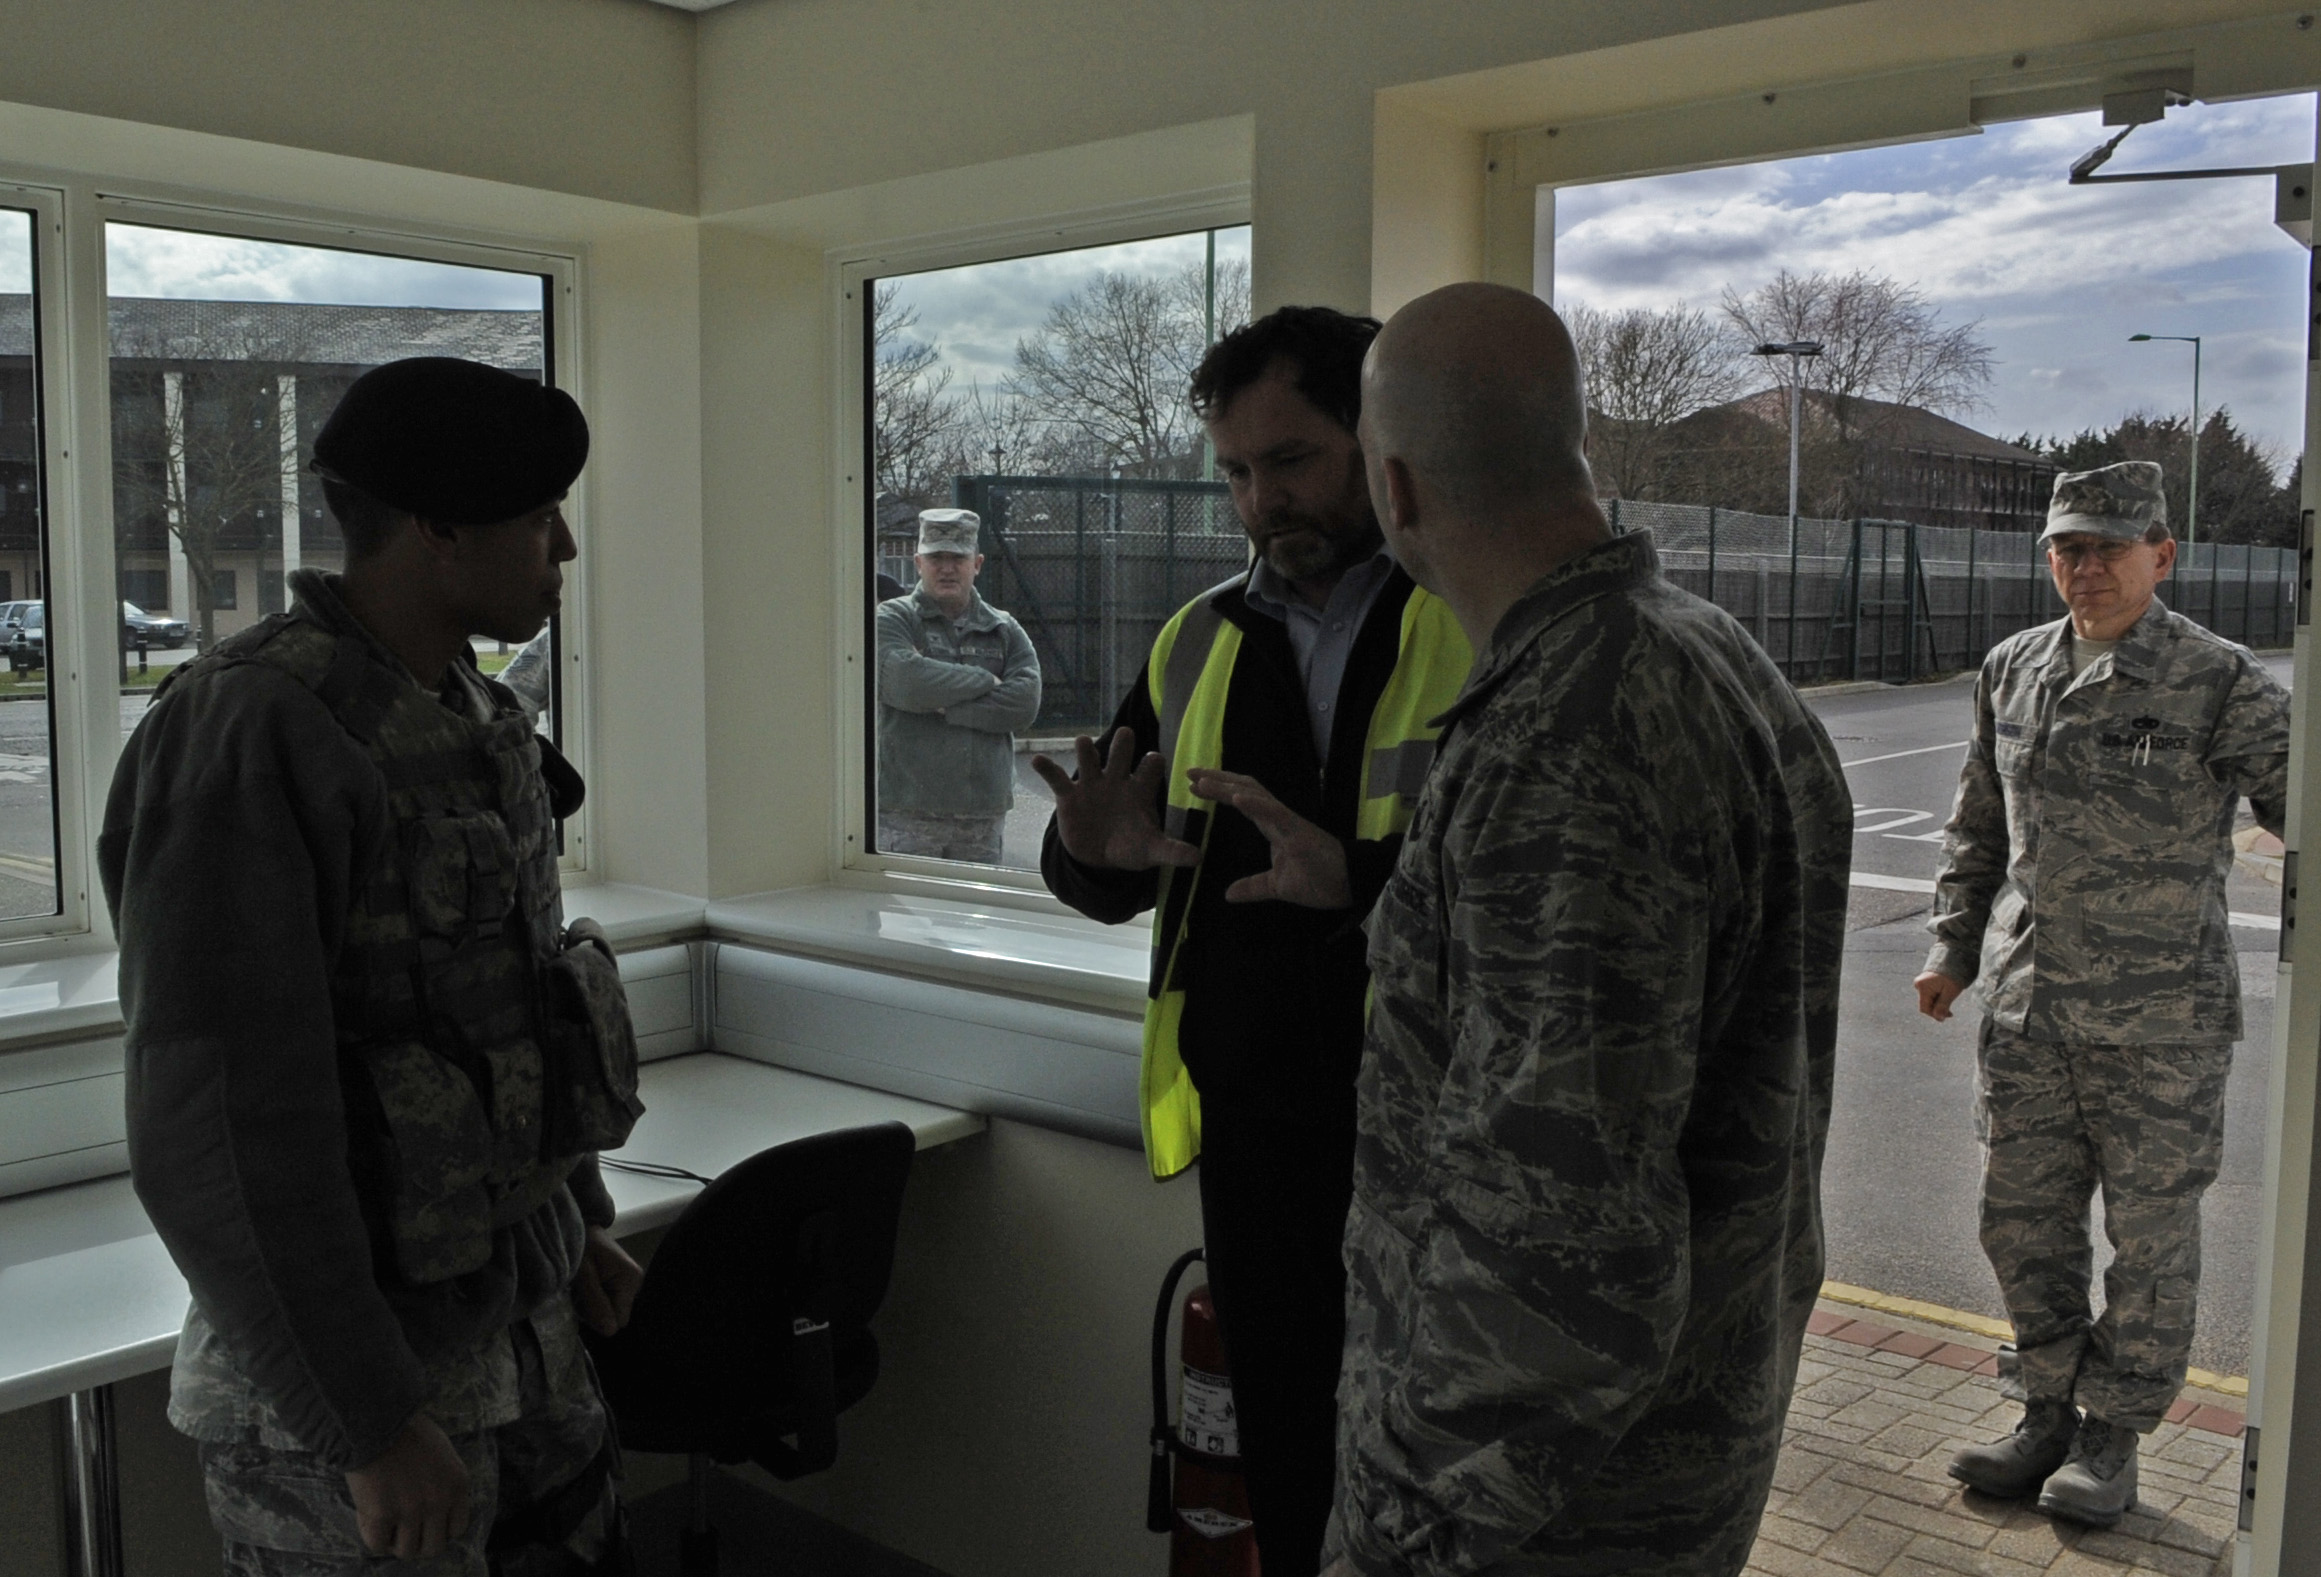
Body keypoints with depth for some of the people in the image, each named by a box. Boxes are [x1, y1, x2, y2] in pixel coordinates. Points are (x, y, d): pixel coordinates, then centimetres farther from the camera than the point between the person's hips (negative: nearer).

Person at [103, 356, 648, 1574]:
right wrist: (375, 1427, -21)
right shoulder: (246, 740, -22)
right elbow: (214, 1135, -24)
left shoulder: (470, 721, 5)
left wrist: (576, 1218, 19)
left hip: (517, 1326, 8)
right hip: (346, 1382, -8)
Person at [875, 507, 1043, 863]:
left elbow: (1025, 703, -3)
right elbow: (904, 682, -17)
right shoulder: (891, 620, 4)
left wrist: (944, 706, -10)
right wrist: (984, 681, -6)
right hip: (906, 812, -3)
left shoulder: (1005, 631, 13)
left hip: (984, 812, 3)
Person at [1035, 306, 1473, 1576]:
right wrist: (1097, 853, -11)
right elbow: (1114, 886, 11)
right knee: (1284, 1469, 20)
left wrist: (1362, 881, -33)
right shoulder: (1198, 645, 8)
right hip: (1253, 1135, 5)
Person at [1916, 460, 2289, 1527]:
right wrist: (1955, 949, 14)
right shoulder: (2012, 672, 7)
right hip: (2025, 1006, 5)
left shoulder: (2220, 686, -8)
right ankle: (2048, 1417, 30)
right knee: (2022, 1220, 12)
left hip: (2161, 1014, -4)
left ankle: (2114, 1438, 25)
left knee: (2149, 1234, 8)